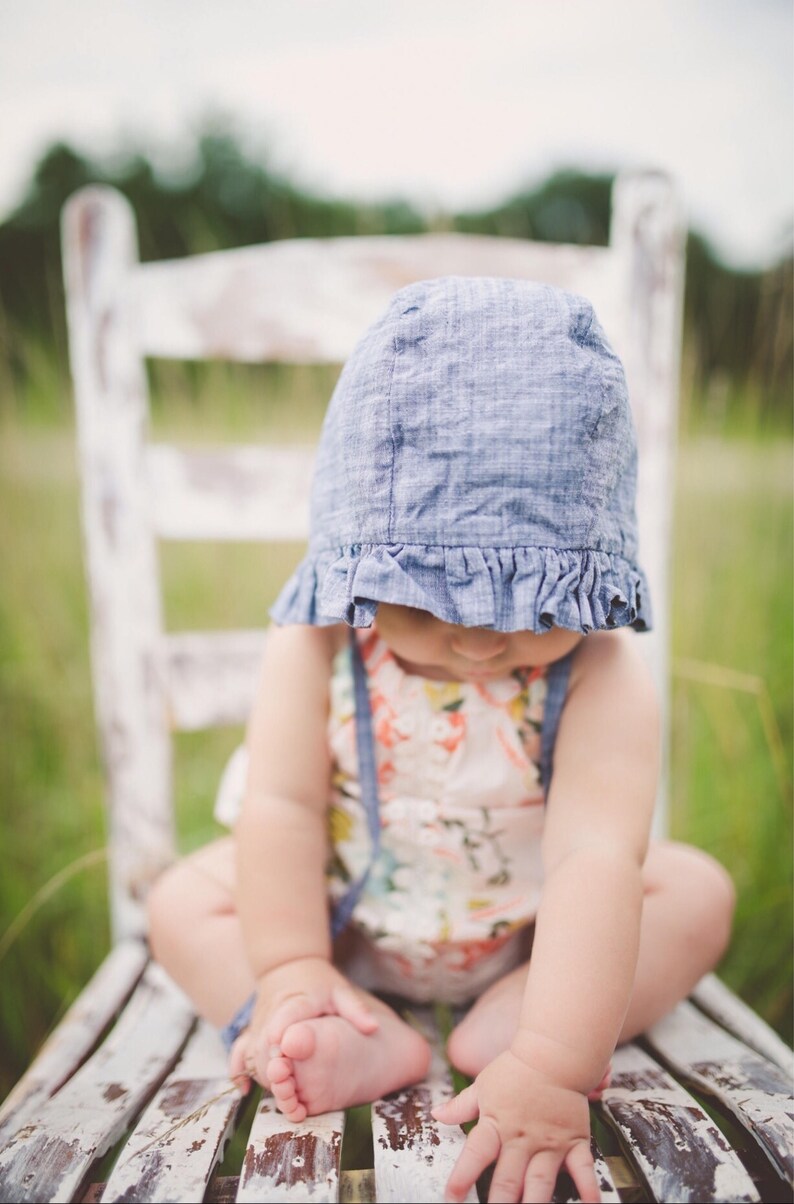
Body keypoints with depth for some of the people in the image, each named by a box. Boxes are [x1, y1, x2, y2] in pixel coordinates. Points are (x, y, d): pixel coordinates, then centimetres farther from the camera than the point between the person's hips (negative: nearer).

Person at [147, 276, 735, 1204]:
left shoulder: (600, 678, -30)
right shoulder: (317, 647, -24)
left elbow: (597, 861, -37)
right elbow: (280, 805, -20)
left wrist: (551, 1066, -44)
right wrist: (290, 970, -23)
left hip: (531, 930, 0)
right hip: (346, 919, 1)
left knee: (696, 891, -15)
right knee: (183, 901, -12)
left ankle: (505, 1023, -27)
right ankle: (372, 1047, -27)